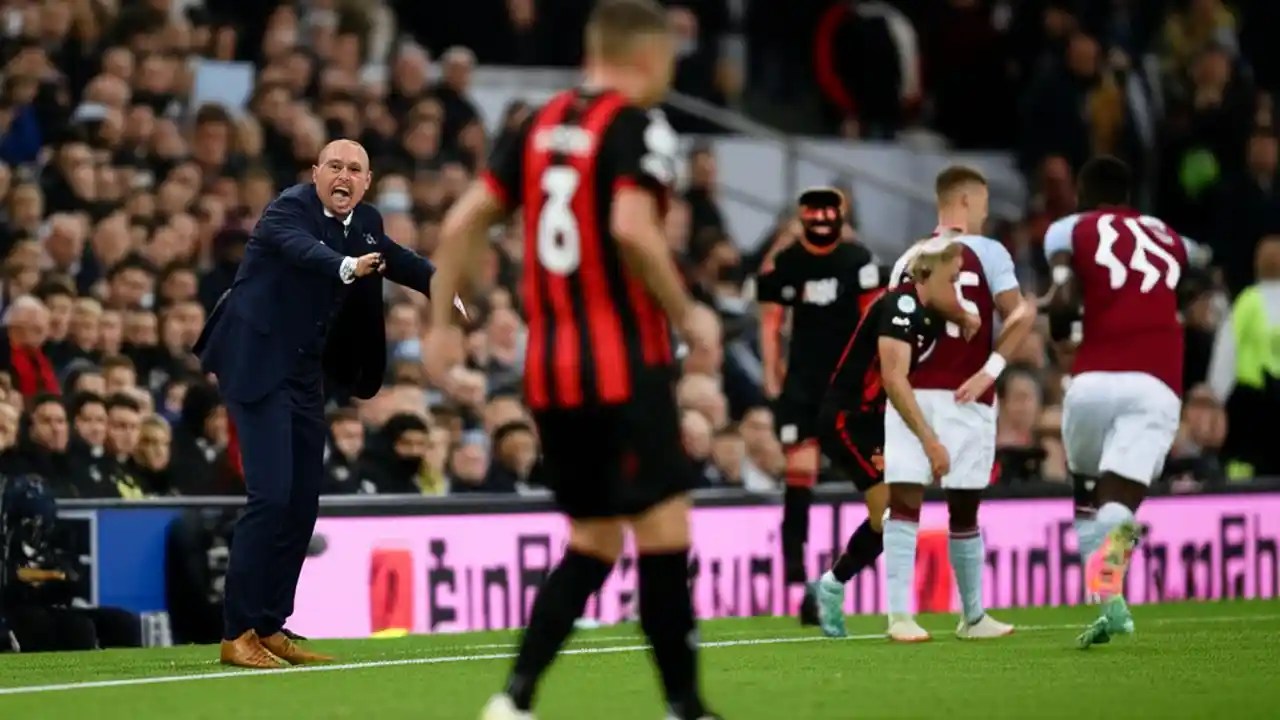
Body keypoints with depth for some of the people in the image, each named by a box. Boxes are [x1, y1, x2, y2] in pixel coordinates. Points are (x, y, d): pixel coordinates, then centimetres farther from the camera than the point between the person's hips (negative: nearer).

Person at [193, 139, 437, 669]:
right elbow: (302, 248, -36)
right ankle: (237, 634, -12)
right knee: (271, 495, -16)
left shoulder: (367, 223, 7)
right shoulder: (289, 209, -15)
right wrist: (347, 267, -57)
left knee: (303, 504, 8)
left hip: (306, 374, 8)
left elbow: (397, 262, 22)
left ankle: (270, 629, 17)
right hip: (258, 366, -8)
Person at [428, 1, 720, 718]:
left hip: (550, 369, 8)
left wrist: (442, 322, 18)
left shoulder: (543, 124, 13)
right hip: (625, 367, -7)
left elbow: (462, 223, 11)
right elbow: (632, 229, -23)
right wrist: (688, 314, -12)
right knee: (665, 535, -2)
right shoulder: (639, 125, -8)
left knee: (592, 544, 15)